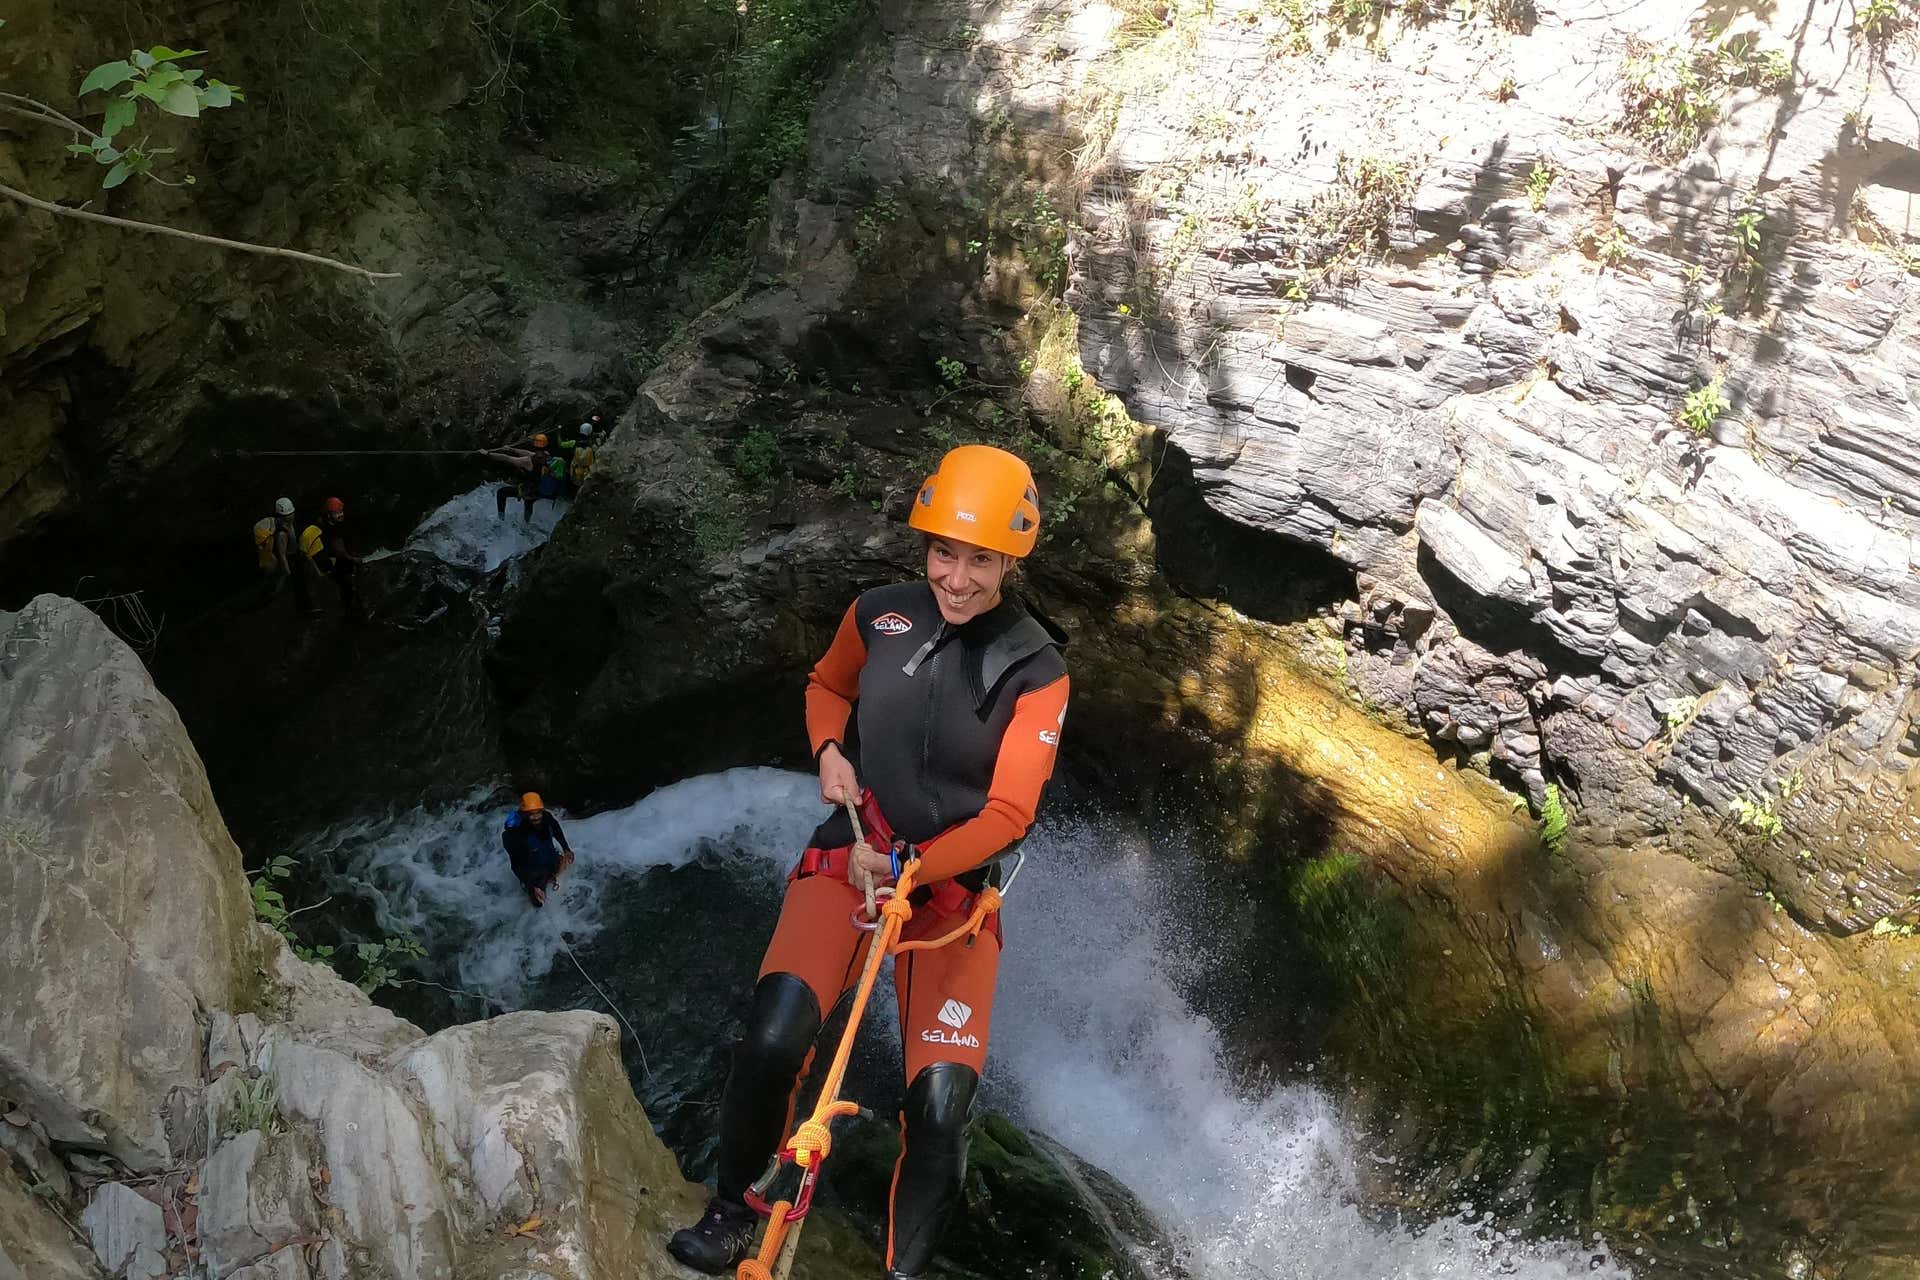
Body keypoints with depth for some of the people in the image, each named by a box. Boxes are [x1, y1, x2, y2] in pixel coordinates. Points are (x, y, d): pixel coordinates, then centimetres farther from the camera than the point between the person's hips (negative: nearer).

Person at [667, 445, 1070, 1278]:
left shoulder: (1035, 670, -11)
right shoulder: (879, 615, -4)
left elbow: (1009, 813, -15)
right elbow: (826, 686, 17)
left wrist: (908, 867, -28)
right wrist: (829, 751, -3)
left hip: (955, 885, 0)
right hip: (850, 856, 1)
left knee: (942, 1104, -14)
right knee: (772, 1038, -23)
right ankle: (731, 1206, 5)